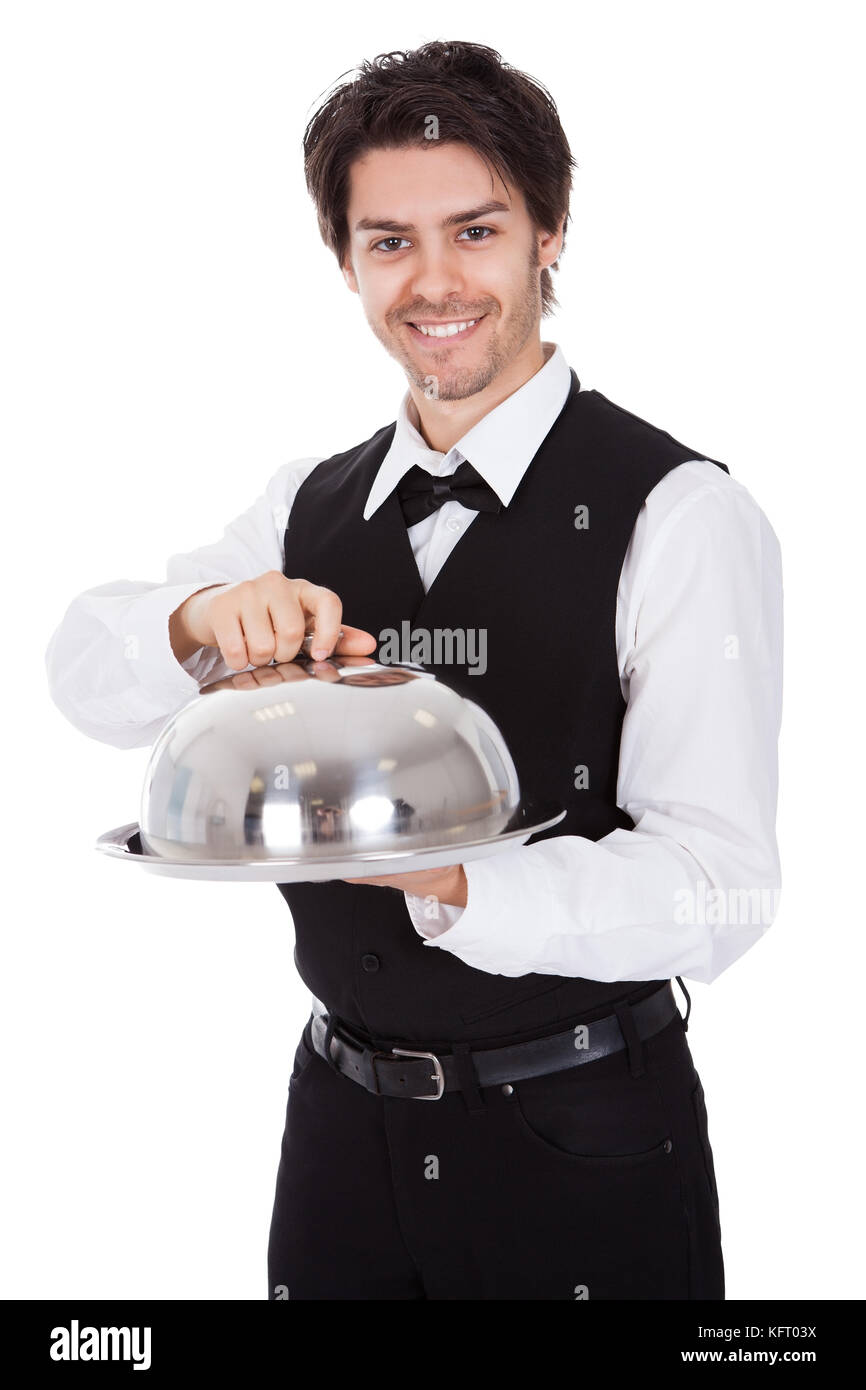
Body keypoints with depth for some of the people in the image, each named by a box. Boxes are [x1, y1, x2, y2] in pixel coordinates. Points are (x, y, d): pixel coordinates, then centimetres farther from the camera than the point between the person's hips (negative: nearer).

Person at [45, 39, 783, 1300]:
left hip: (581, 1144, -4)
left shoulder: (680, 517, -14)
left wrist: (450, 885, -35)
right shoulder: (309, 506, 4)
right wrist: (207, 618, -20)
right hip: (345, 1116, 5)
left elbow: (715, 891, -19)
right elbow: (87, 678, 1)